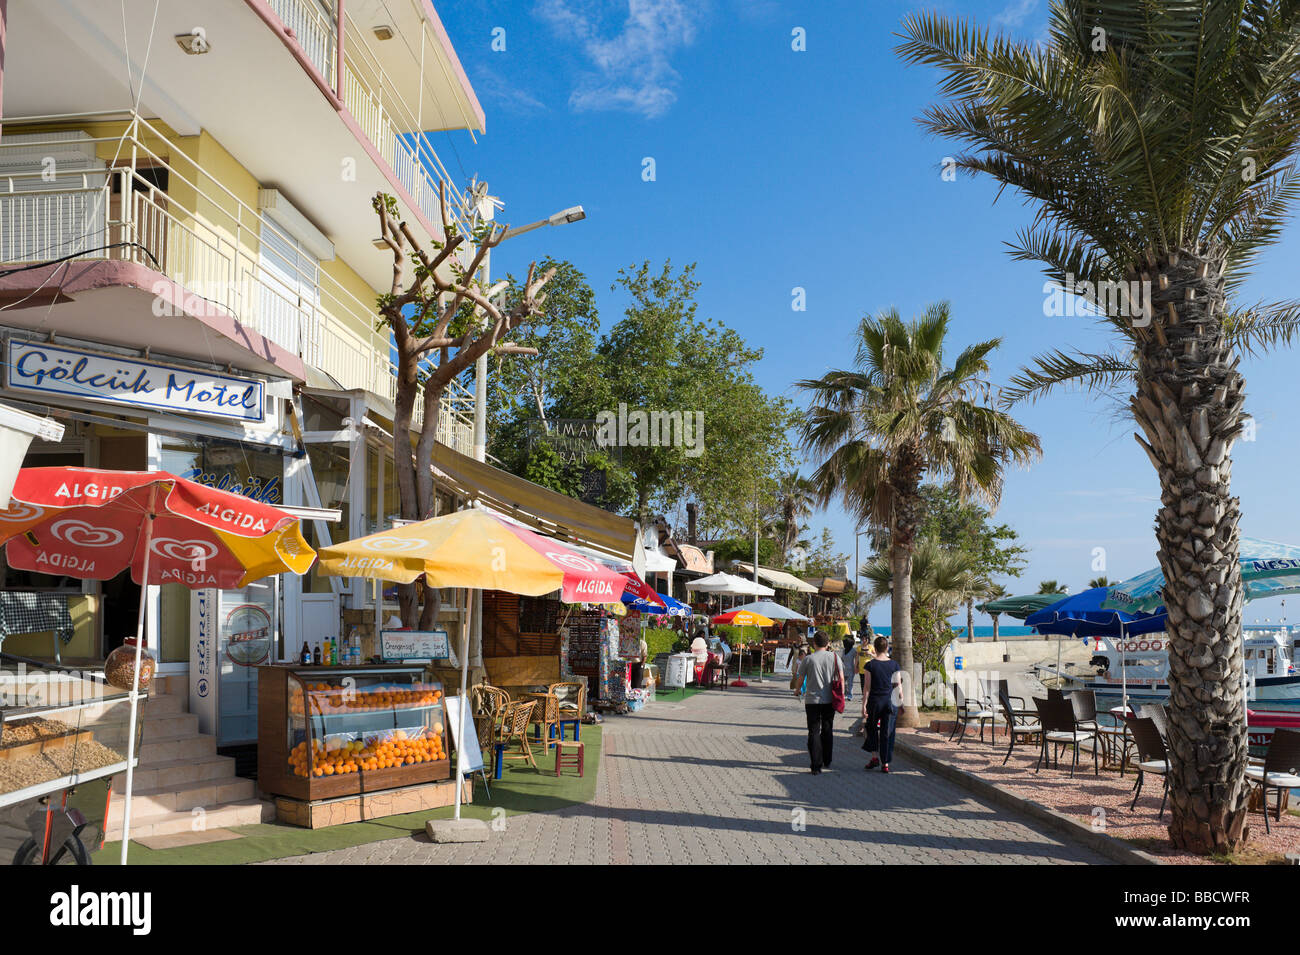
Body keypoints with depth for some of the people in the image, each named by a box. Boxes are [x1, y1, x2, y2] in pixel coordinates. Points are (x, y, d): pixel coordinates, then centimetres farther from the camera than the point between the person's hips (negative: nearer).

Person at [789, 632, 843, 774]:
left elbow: (799, 680, -1)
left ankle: (816, 766, -2)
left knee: (814, 732, 3)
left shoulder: (807, 659, -6)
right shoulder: (834, 657, -2)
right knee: (827, 731, 18)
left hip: (812, 700, -2)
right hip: (829, 700, 2)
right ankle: (826, 762, 29)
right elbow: (841, 678, -2)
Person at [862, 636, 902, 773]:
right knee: (887, 732, 6)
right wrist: (901, 699, 14)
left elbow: (867, 687, -8)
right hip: (890, 701, 2)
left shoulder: (871, 664, -8)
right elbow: (899, 685, 1)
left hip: (875, 700, -2)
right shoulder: (894, 665, -1)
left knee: (872, 729, 18)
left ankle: (875, 757, 10)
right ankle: (885, 764, 7)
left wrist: (864, 705, -5)